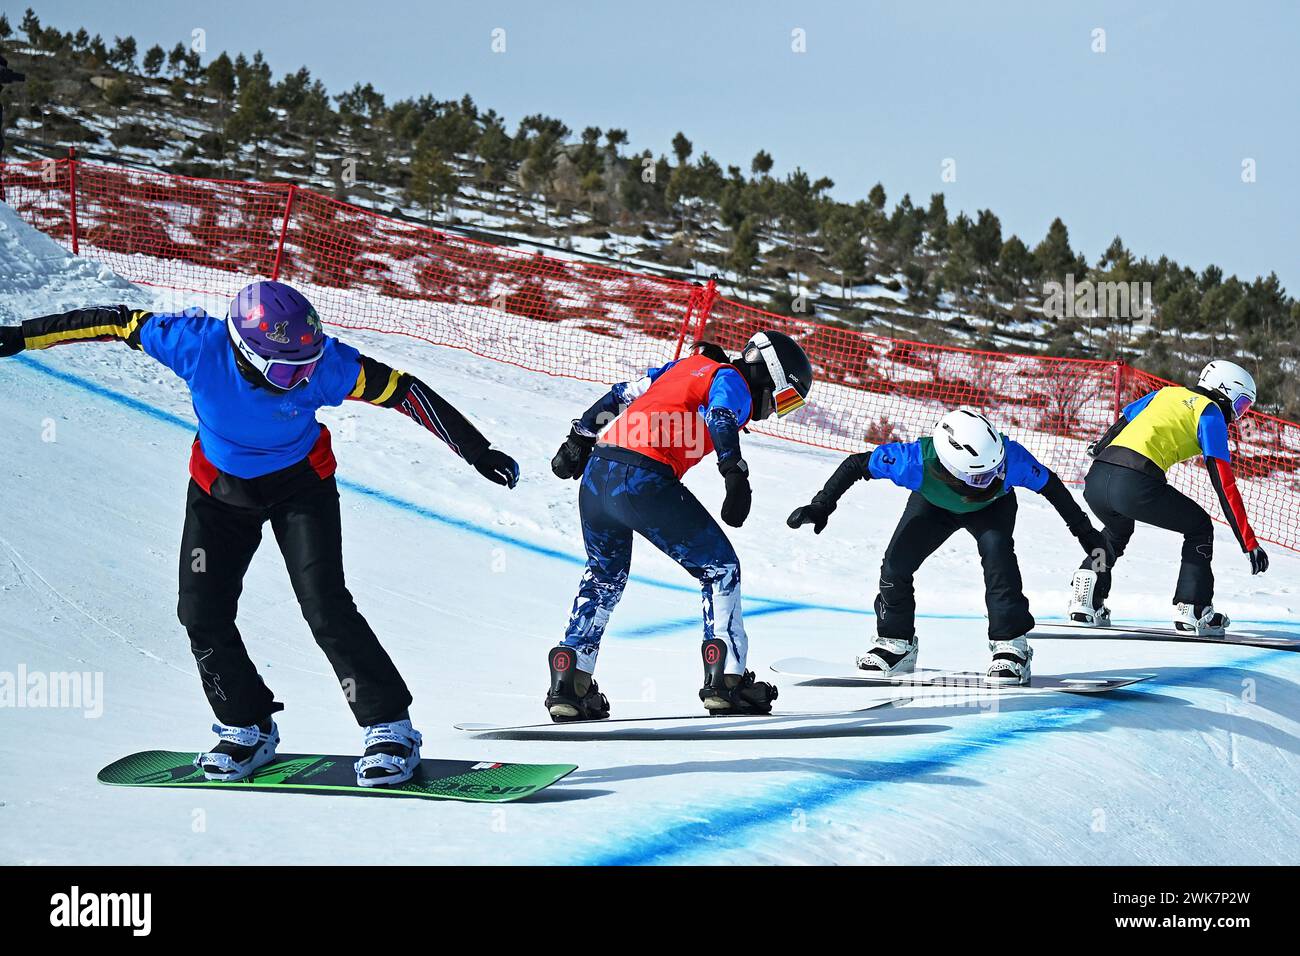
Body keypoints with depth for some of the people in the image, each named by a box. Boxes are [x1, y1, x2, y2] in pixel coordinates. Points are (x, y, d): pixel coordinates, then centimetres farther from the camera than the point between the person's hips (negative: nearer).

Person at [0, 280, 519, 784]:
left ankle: (390, 727, -4)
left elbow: (402, 390, -23)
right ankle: (247, 728, 18)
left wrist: (477, 452, -20)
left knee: (325, 607, -16)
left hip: (301, 485, -2)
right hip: (220, 489, 2)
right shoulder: (197, 344, -29)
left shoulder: (321, 363, -31)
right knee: (202, 612, -2)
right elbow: (118, 322, -16)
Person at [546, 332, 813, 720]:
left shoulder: (687, 366, 26)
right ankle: (724, 680, -1)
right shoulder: (732, 380, 4)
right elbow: (721, 417, -18)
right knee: (720, 568, 7)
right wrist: (737, 476, -26)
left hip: (595, 476, 8)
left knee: (604, 577, 27)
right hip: (645, 481, -8)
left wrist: (579, 440, 33)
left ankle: (569, 683, 18)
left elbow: (620, 394, 29)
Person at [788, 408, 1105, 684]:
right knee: (896, 562, -13)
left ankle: (1011, 646, -22)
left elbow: (1049, 484, -22)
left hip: (992, 508, -1)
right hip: (934, 503, 1)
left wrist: (1083, 530, -11)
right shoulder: (919, 460, -44)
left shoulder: (1010, 456, -41)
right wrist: (821, 506, -33)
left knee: (996, 548, -30)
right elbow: (856, 464, -30)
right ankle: (895, 644, 12)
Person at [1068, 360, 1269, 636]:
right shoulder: (1211, 413, 11)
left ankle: (1085, 602, 22)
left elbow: (1120, 424, 36)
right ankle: (1191, 611, 12)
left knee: (1117, 530, 38)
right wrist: (1249, 542, 4)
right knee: (1199, 528, 19)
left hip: (1095, 480, 6)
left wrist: (1099, 448, 56)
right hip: (1136, 485, -6)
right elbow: (1224, 484, 4)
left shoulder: (1166, 394, 27)